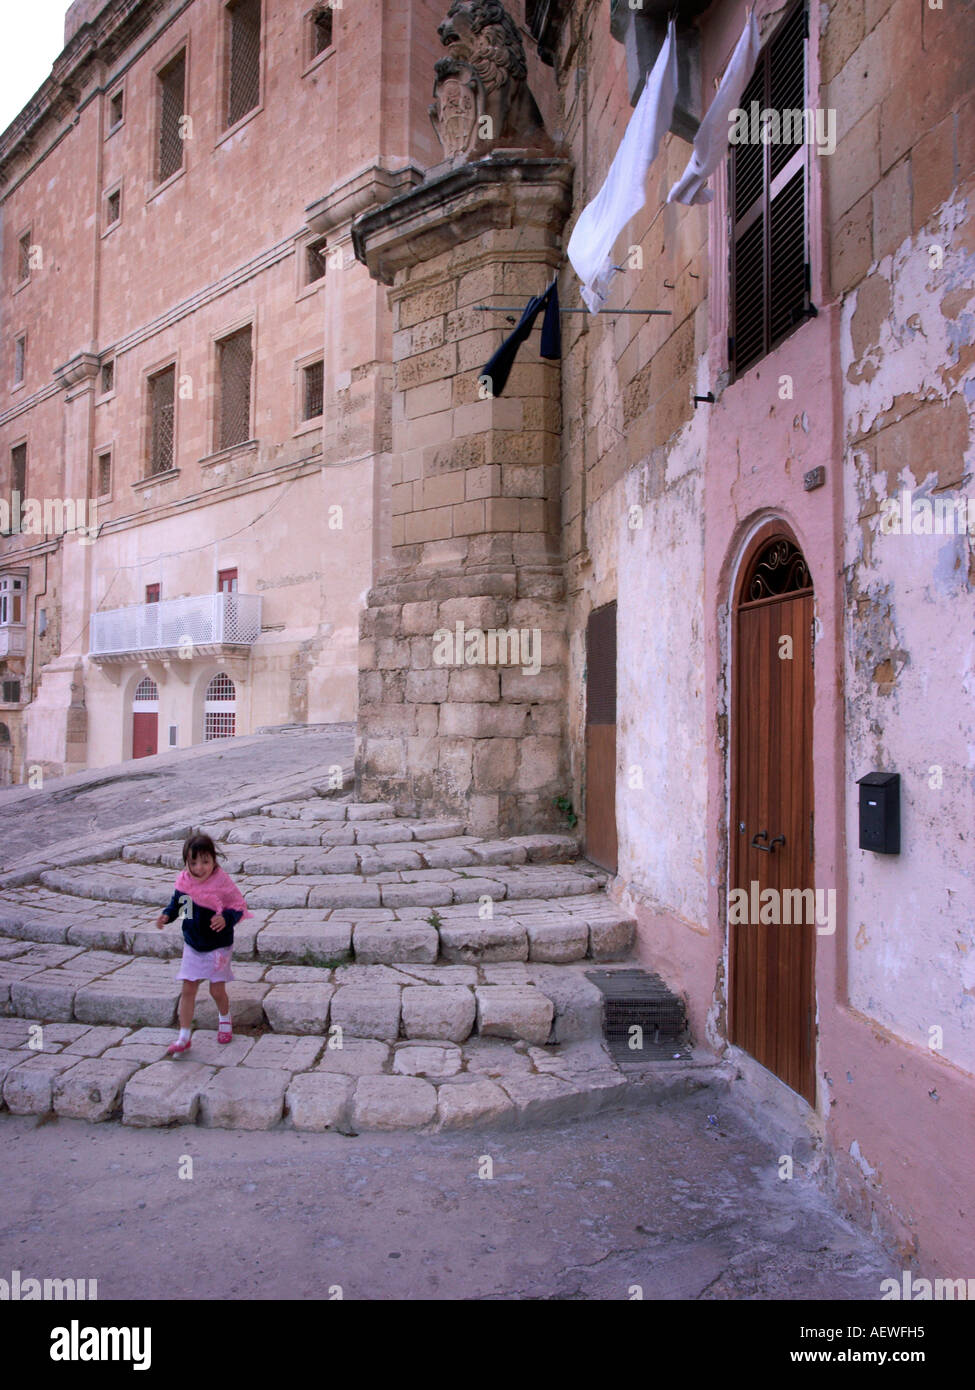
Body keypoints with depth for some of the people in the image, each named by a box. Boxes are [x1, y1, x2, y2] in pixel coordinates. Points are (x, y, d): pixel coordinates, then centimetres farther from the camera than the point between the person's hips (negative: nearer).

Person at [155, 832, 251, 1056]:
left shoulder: (222, 882, -20)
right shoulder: (183, 881, -8)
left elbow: (239, 907, -13)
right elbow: (176, 903, 10)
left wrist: (226, 919, -31)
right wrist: (166, 915, -9)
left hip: (218, 947, -3)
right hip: (192, 947, 4)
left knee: (217, 989, 7)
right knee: (187, 989, 4)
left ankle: (224, 1018, 39)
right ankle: (183, 1037, 14)